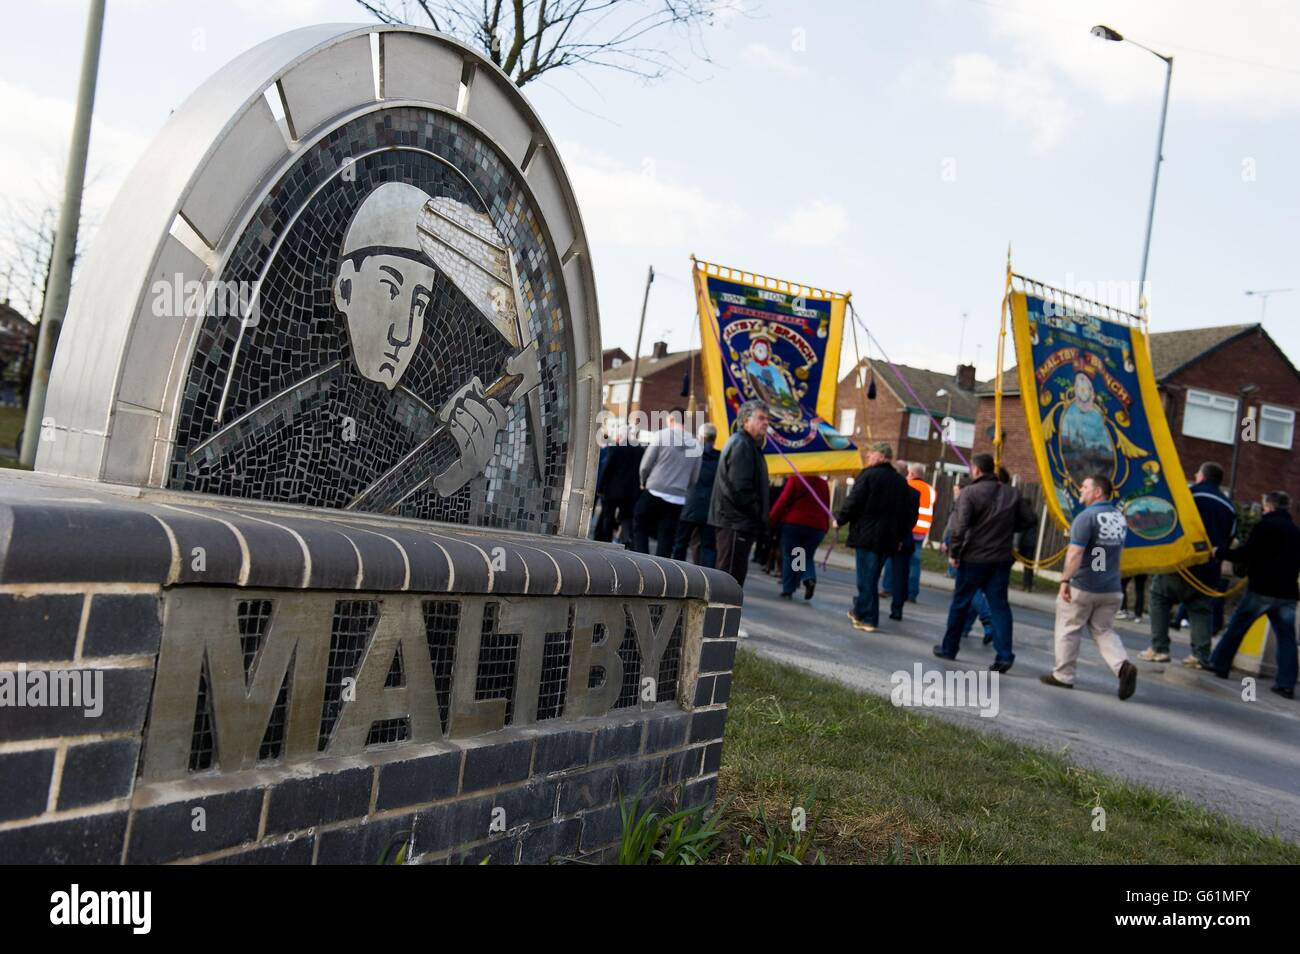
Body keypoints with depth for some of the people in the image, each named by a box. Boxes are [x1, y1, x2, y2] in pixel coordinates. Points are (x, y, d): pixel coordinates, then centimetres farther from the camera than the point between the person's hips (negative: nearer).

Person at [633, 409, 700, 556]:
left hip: (655, 493, -3)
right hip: (678, 498, 3)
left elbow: (645, 465, -5)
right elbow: (694, 477, 10)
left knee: (640, 528, 12)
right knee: (666, 538, 7)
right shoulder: (694, 445, 6)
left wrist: (644, 482, 11)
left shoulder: (661, 436, -6)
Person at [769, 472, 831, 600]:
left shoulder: (795, 479, 1)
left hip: (793, 523, -3)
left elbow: (783, 501, -6)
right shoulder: (824, 484, 13)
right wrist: (825, 528, 19)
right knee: (808, 556, 14)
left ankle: (788, 590, 2)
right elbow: (827, 508, 13)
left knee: (790, 557, 5)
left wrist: (771, 519, -1)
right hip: (816, 526, 3)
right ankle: (810, 579, -14)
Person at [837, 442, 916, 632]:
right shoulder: (901, 481, 12)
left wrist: (840, 519, 2)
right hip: (888, 538, 6)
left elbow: (853, 502, -12)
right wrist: (900, 537, 21)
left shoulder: (868, 475, -8)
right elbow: (908, 512, 15)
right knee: (871, 576, 16)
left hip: (867, 534, -6)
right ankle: (860, 611, 26)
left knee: (867, 576, -2)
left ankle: (868, 618, -2)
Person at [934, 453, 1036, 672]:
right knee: (999, 605, 6)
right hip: (1002, 559, 4)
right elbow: (1030, 519, 7)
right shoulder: (1012, 493, 6)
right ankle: (1004, 655, -4)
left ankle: (949, 648, 21)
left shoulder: (970, 493, -10)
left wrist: (953, 552, -9)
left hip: (974, 558, -4)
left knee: (960, 603, 10)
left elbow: (960, 526, -17)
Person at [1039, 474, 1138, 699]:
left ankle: (1063, 675, 17)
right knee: (1104, 631, 14)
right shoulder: (1119, 517, 8)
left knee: (1068, 630, 9)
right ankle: (1123, 665, -10)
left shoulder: (1087, 517, -17)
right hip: (1111, 588, 6)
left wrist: (1065, 580, -23)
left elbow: (1075, 553, -25)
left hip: (1082, 587, -6)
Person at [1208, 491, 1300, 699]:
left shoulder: (1265, 525, -7)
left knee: (1236, 627, 8)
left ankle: (1219, 665, 15)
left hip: (1261, 590, -5)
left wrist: (1221, 553, -4)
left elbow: (1247, 555, -14)